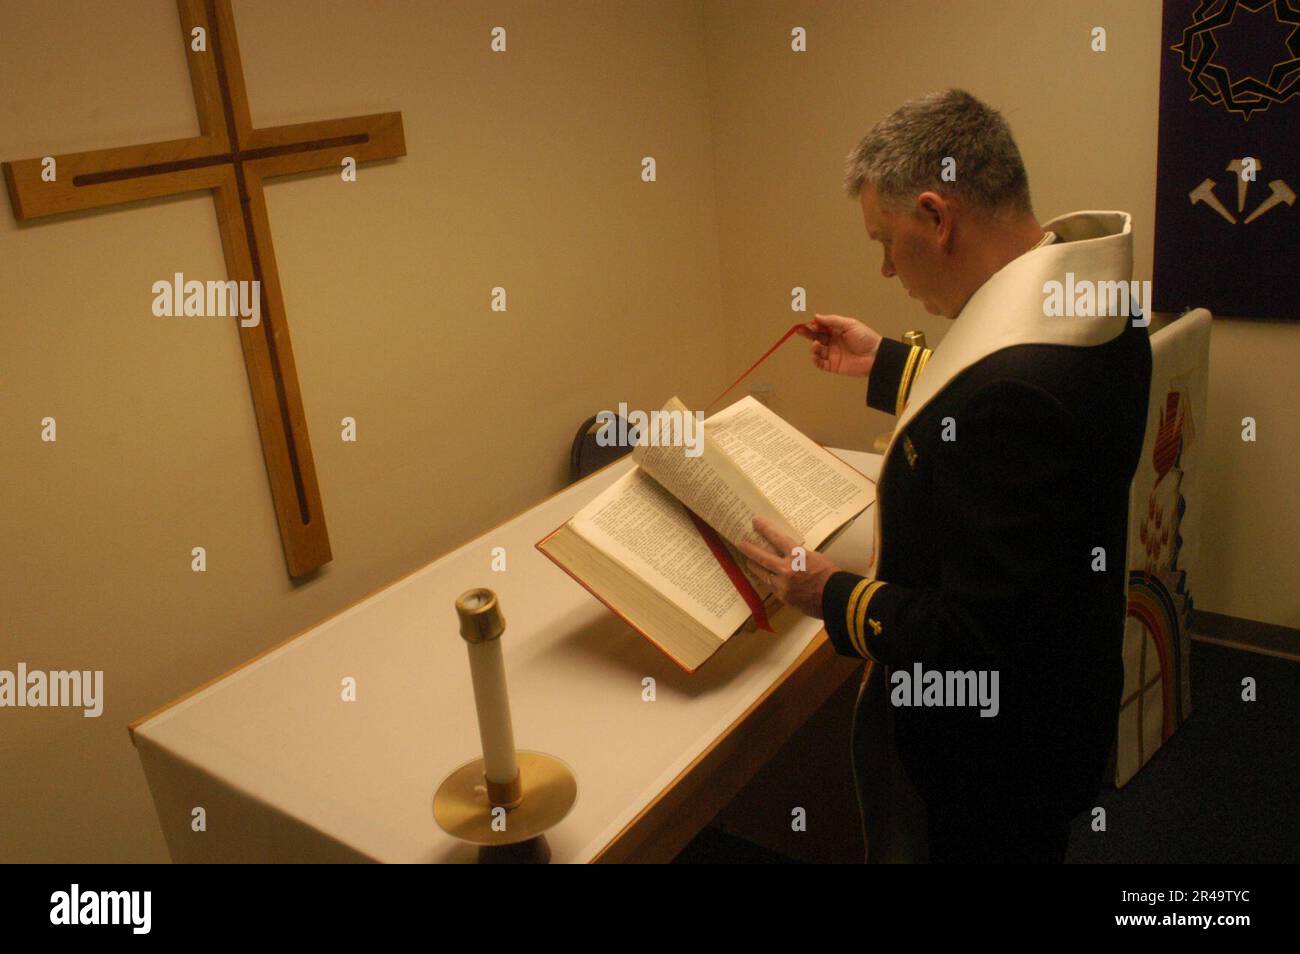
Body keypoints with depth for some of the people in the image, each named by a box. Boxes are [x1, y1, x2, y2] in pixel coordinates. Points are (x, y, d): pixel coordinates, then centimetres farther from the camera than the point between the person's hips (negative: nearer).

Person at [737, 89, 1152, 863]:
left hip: (988, 766, -9)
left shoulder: (1012, 390, -37)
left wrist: (833, 596, -19)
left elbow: (978, 645, -32)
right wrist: (885, 364, 16)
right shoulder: (1086, 303, -5)